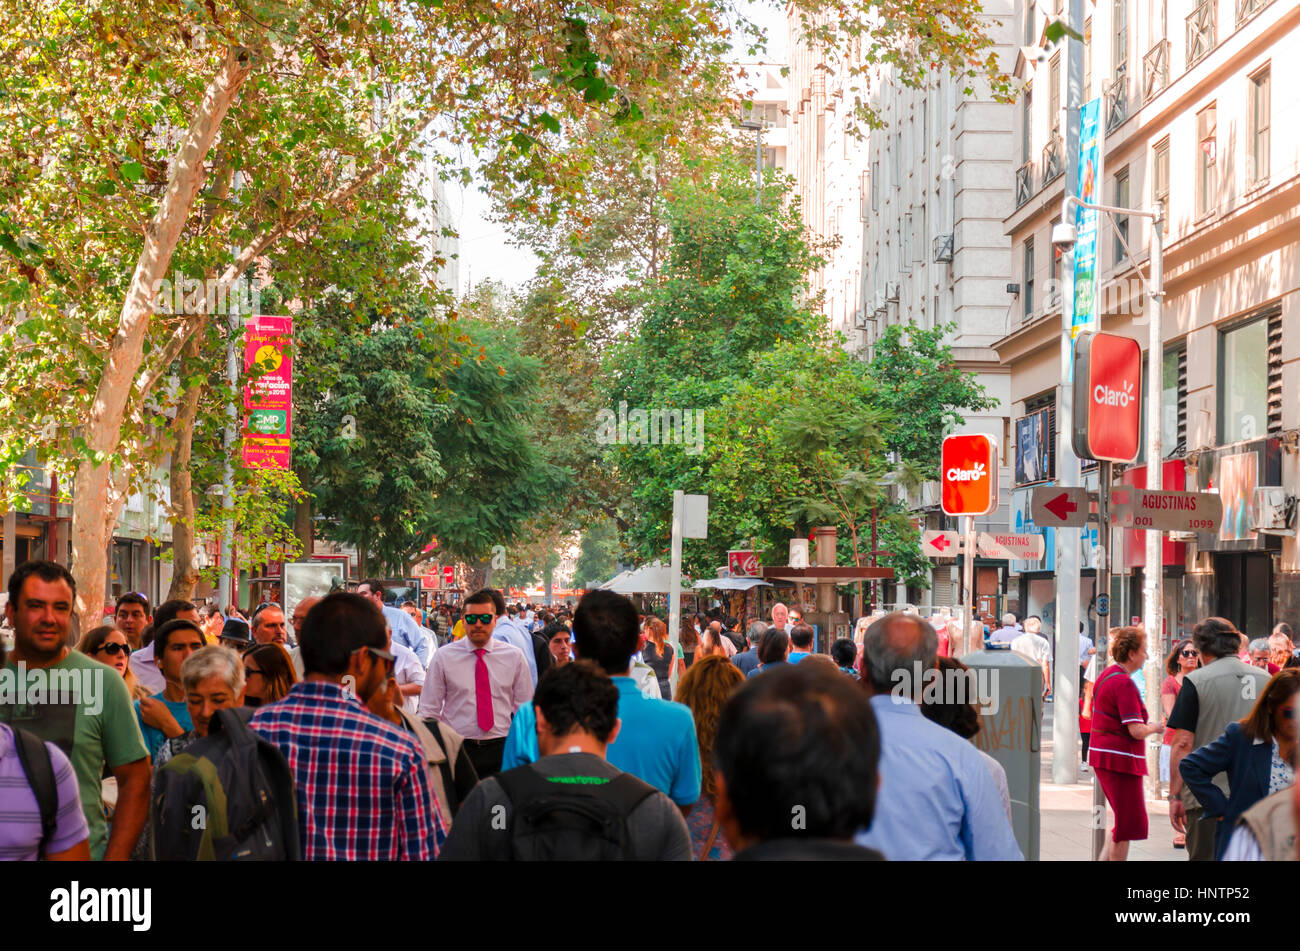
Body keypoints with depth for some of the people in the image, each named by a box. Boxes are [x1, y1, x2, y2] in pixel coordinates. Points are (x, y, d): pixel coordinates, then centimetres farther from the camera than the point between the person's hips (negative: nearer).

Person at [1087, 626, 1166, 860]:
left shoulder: (1105, 676, 12)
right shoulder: (1124, 683, -18)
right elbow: (1136, 731, -22)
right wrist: (1154, 727, -2)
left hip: (1104, 757, 10)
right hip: (1121, 760, -10)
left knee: (1126, 823, 17)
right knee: (1128, 825, -1)